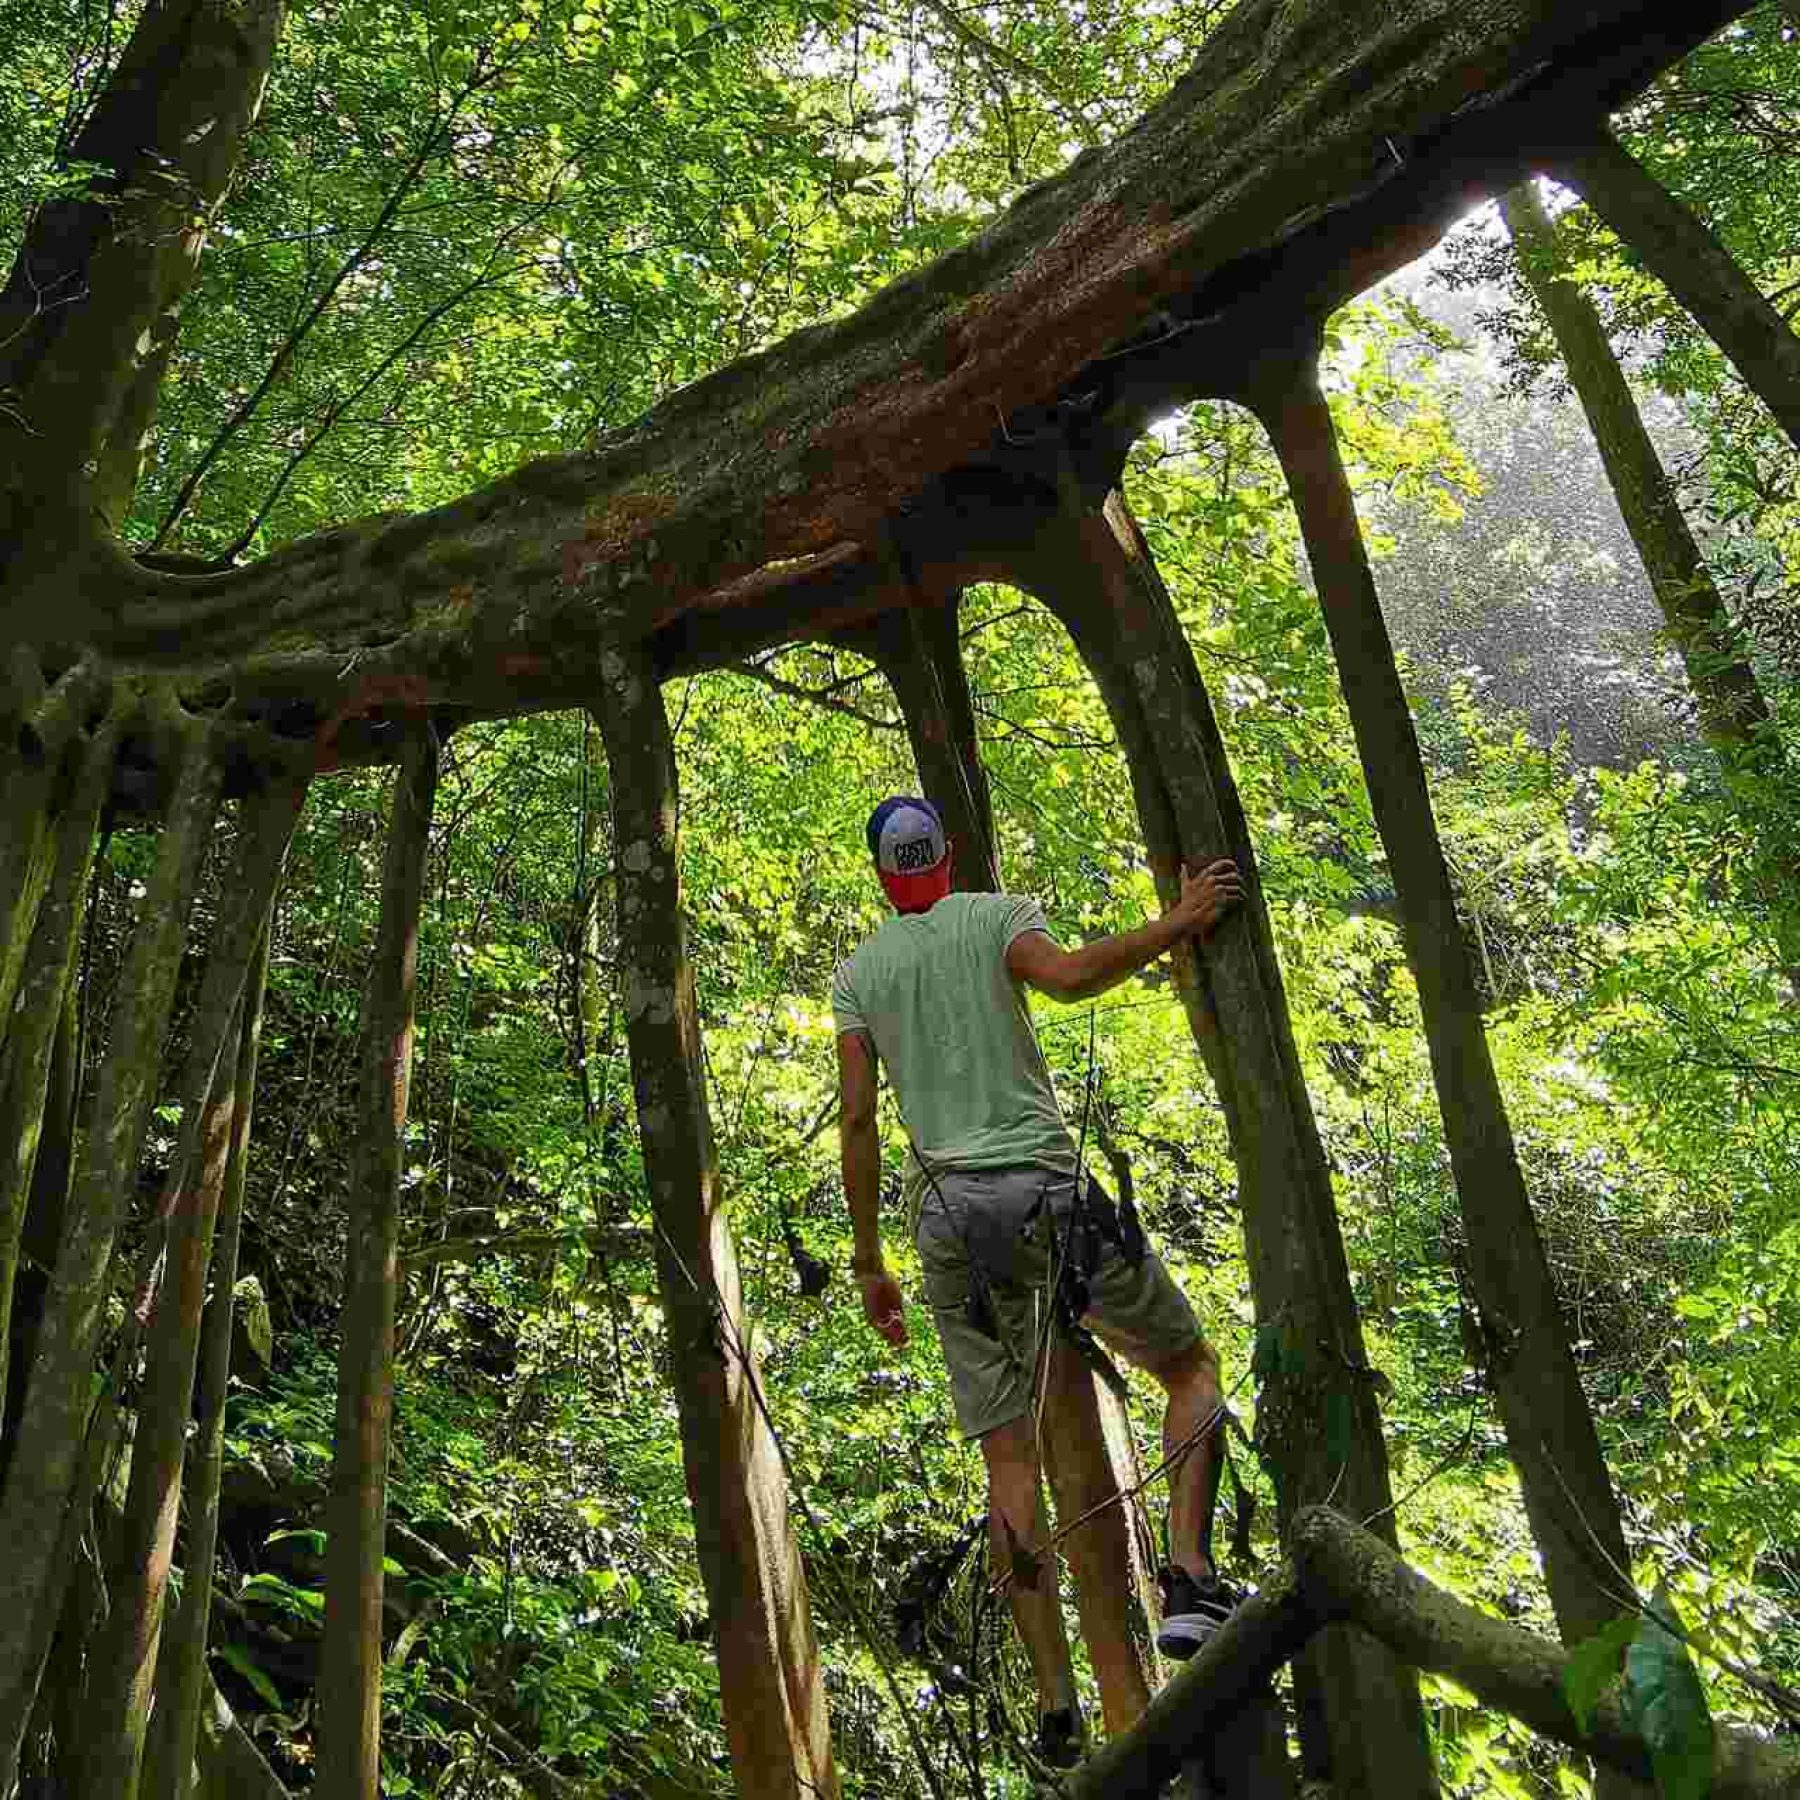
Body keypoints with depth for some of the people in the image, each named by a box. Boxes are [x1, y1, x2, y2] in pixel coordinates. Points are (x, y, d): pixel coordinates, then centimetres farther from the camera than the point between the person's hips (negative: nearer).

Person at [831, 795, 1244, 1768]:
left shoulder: (857, 972, 13)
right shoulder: (998, 916, 4)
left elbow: (858, 1118, 7)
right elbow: (1067, 975, -19)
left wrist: (868, 1260, 11)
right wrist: (1179, 922, -9)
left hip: (948, 1212, 3)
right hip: (1044, 1186, -3)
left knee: (1008, 1458, 6)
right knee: (1191, 1366, 13)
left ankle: (1056, 1702, 5)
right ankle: (1190, 1581, -7)